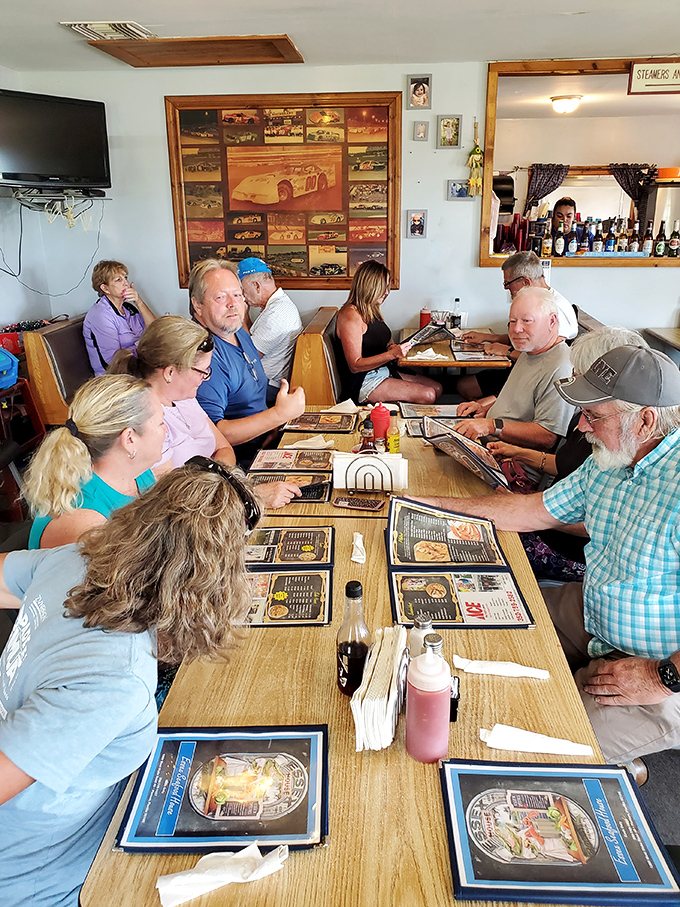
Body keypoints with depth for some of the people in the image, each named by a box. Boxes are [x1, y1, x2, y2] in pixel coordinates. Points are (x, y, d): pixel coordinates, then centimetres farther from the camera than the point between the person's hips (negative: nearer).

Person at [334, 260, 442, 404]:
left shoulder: (371, 310, 13)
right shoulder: (351, 315, -18)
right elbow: (355, 365, -22)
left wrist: (395, 347, -4)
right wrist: (392, 354, -28)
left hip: (383, 372, 10)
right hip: (363, 383, -10)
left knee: (437, 388, 1)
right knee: (428, 395, -18)